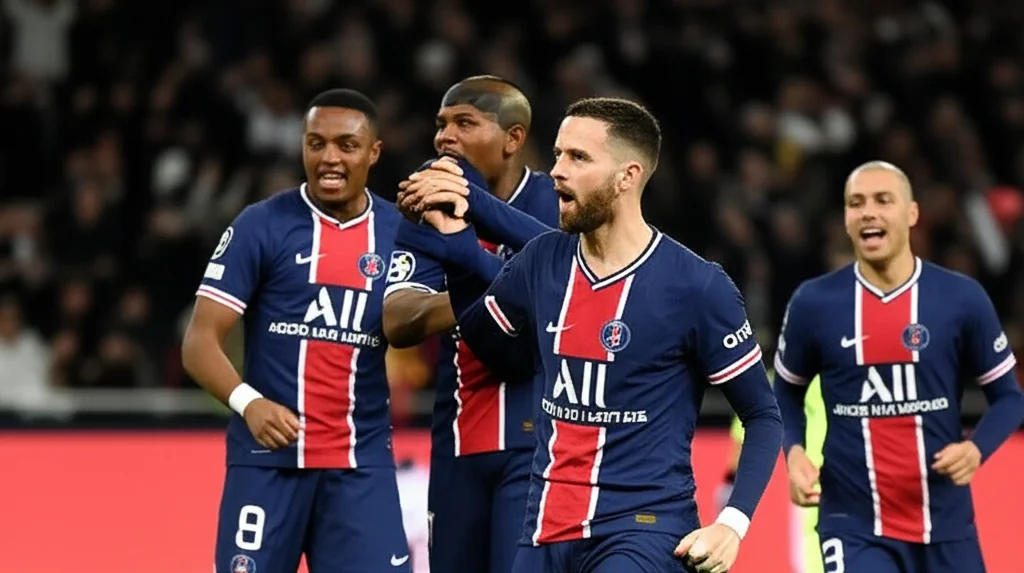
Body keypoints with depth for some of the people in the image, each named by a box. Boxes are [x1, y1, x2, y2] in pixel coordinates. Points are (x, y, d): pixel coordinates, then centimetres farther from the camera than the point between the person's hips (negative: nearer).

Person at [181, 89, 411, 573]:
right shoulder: (261, 225, -3)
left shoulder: (399, 233, 8)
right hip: (268, 459, -2)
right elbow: (199, 342, -7)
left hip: (361, 464, 2)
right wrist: (248, 402, -26)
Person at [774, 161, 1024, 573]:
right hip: (854, 529, -1)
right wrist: (794, 452, -4)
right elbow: (787, 392, 15)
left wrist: (977, 448, -13)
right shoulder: (814, 304, -1)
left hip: (945, 528, 1)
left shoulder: (962, 299, -2)